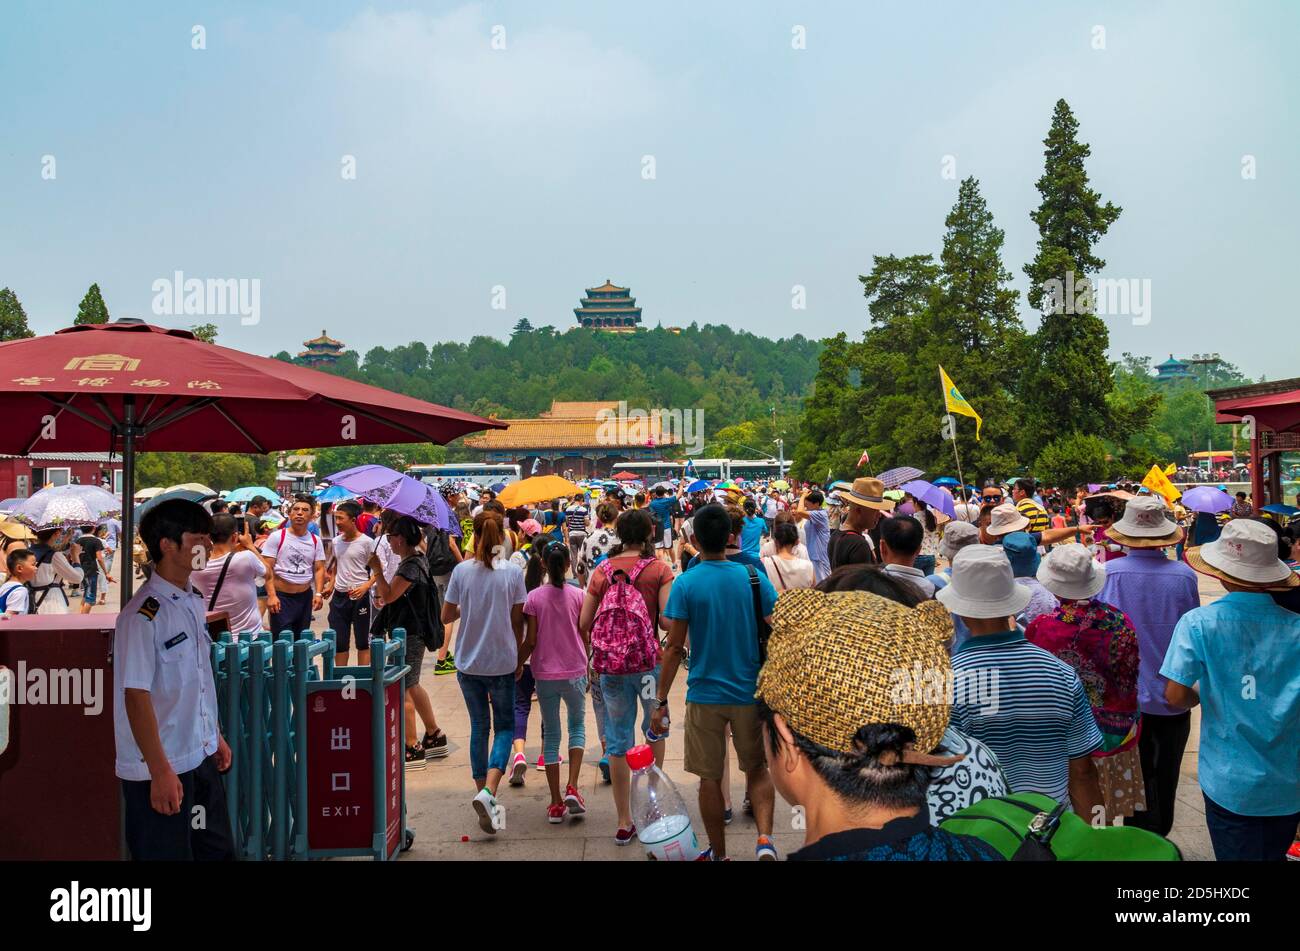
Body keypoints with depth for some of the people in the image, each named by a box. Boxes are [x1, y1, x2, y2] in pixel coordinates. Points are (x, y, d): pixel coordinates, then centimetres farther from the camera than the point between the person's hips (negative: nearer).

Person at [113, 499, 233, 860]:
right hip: (161, 767, -8)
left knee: (217, 851, 15)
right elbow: (136, 696, -19)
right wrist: (160, 771, -19)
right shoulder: (143, 615, -19)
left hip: (202, 758, 8)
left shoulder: (194, 602, 6)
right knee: (167, 854, 6)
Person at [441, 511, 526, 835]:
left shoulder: (462, 570, -6)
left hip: (469, 663, 2)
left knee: (479, 726, 16)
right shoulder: (513, 572, -9)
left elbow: (446, 616, 0)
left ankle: (483, 791, 20)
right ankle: (488, 792, -11)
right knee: (504, 726, 9)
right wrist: (518, 657, 9)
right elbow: (517, 621, -3)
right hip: (503, 662, -2)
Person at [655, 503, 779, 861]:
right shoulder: (754, 577, -4)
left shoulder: (686, 584, -9)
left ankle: (718, 853, 24)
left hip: (705, 694, -2)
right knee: (757, 769, 18)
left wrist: (661, 701, -4)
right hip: (750, 693, 2)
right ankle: (764, 837, -1)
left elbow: (674, 647, -10)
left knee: (710, 778, 12)